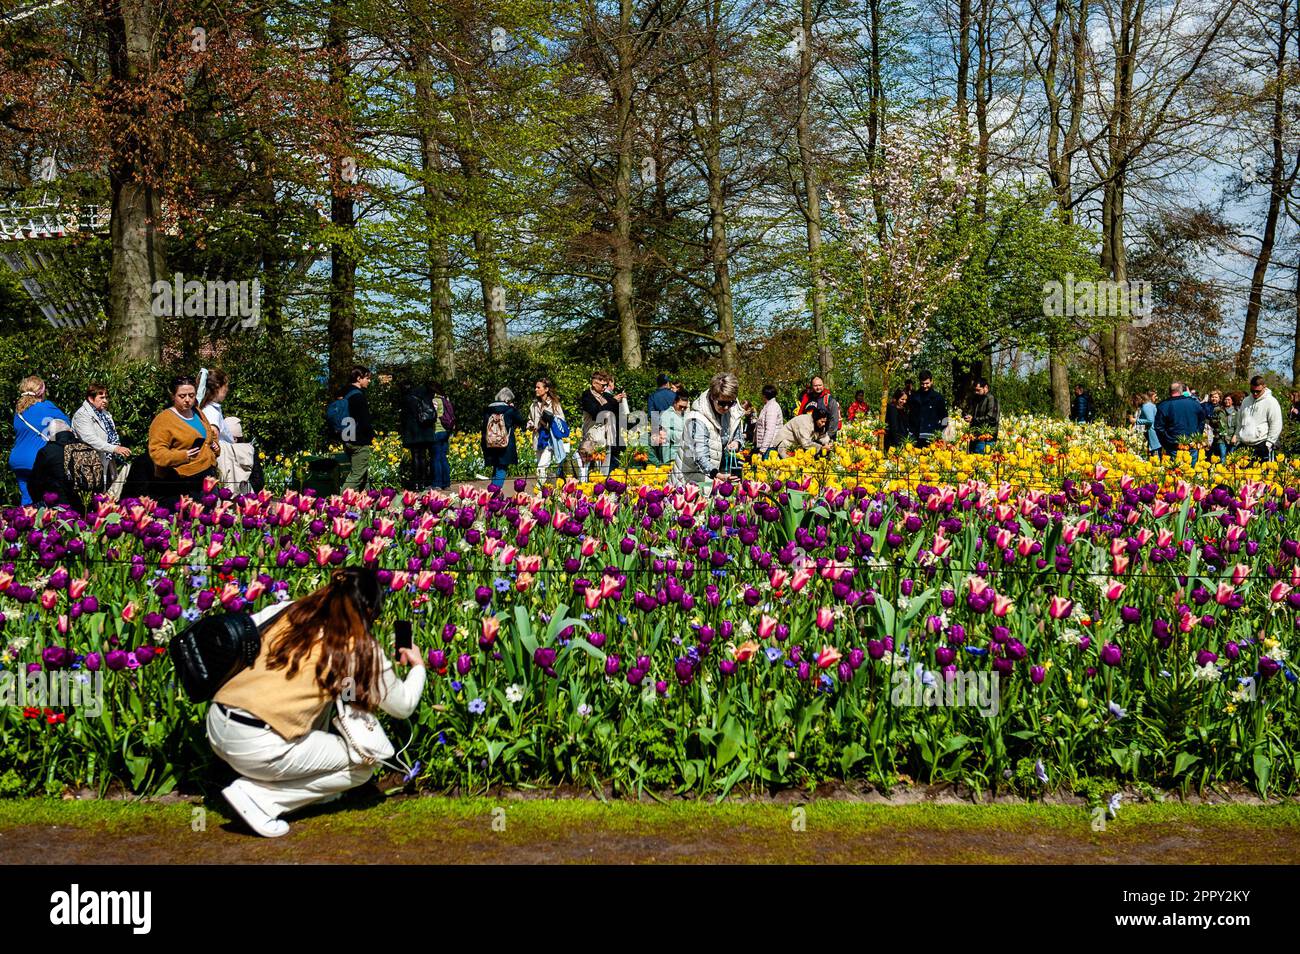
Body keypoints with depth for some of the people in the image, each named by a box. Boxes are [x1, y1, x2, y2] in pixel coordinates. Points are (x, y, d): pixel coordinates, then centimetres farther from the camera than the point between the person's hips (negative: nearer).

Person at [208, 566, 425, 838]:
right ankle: (257, 796, 1)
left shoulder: (291, 614, 14)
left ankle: (315, 792, 24)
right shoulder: (361, 647, 0)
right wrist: (418, 666, 31)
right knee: (364, 763, 12)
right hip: (258, 747, -7)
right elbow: (403, 706, 11)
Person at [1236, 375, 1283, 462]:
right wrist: (1238, 440, 18)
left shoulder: (1271, 402, -4)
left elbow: (1276, 426, -8)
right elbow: (1239, 423, 24)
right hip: (1244, 446, 6)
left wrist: (1269, 443, -12)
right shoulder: (1246, 401, 17)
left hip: (1262, 446, -6)